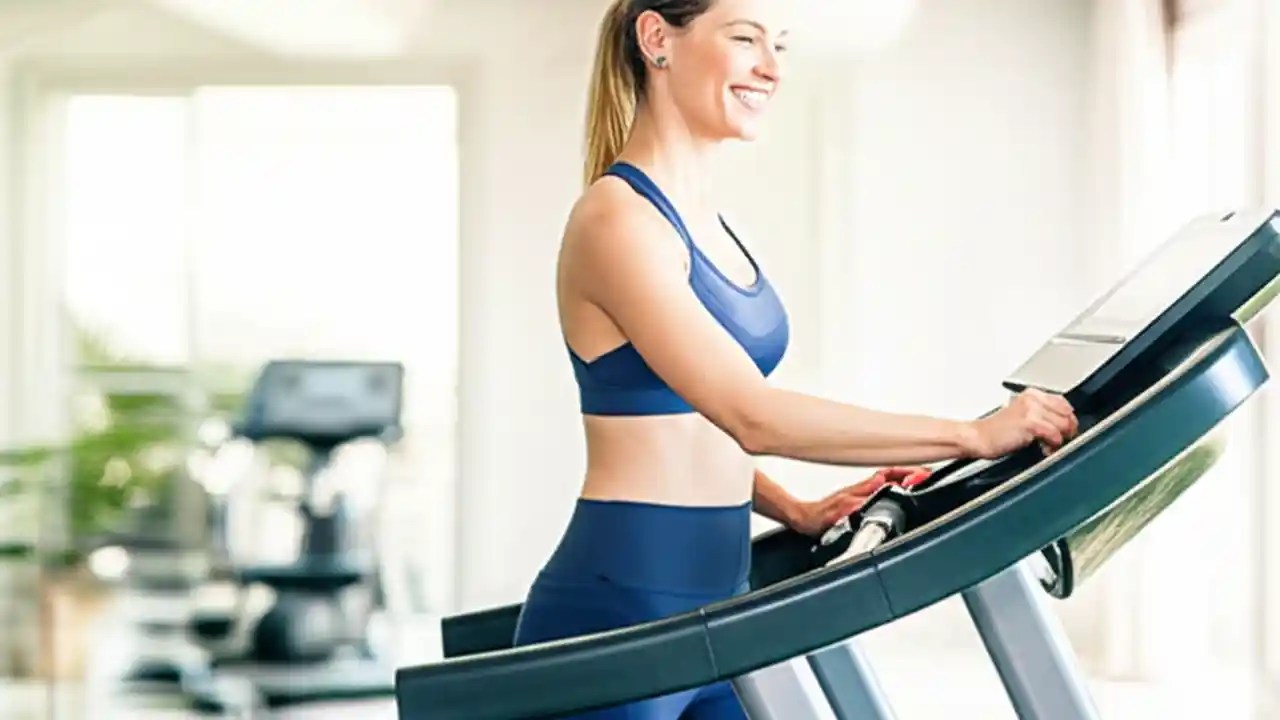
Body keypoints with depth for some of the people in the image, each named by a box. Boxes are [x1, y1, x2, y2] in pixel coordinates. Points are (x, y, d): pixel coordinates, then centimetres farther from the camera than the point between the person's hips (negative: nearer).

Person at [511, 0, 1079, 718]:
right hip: (617, 622, -9)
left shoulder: (703, 220, 13)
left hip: (711, 616, 9)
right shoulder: (618, 219, -15)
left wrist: (794, 511, 4)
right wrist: (975, 435, -22)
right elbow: (752, 415, -24)